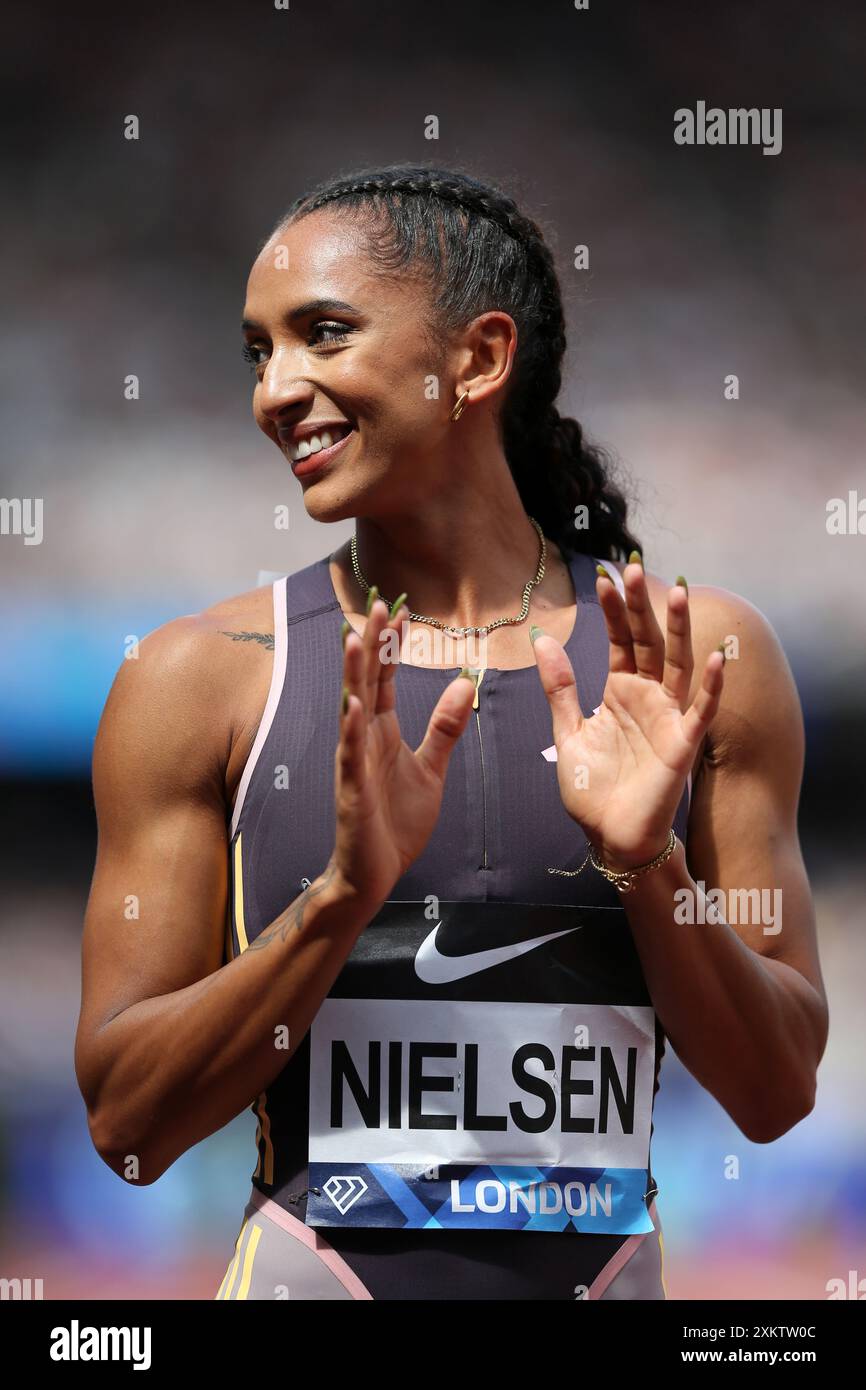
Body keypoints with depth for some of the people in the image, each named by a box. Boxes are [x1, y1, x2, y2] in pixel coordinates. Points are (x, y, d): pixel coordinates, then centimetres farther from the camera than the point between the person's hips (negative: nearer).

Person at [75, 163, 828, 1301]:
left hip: (609, 1274, 1)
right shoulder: (197, 679, -3)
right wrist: (348, 892, -19)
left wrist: (648, 865, -15)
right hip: (310, 1273, -1)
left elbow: (777, 1092, 0)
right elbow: (126, 1122, -7)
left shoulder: (702, 658, 0)